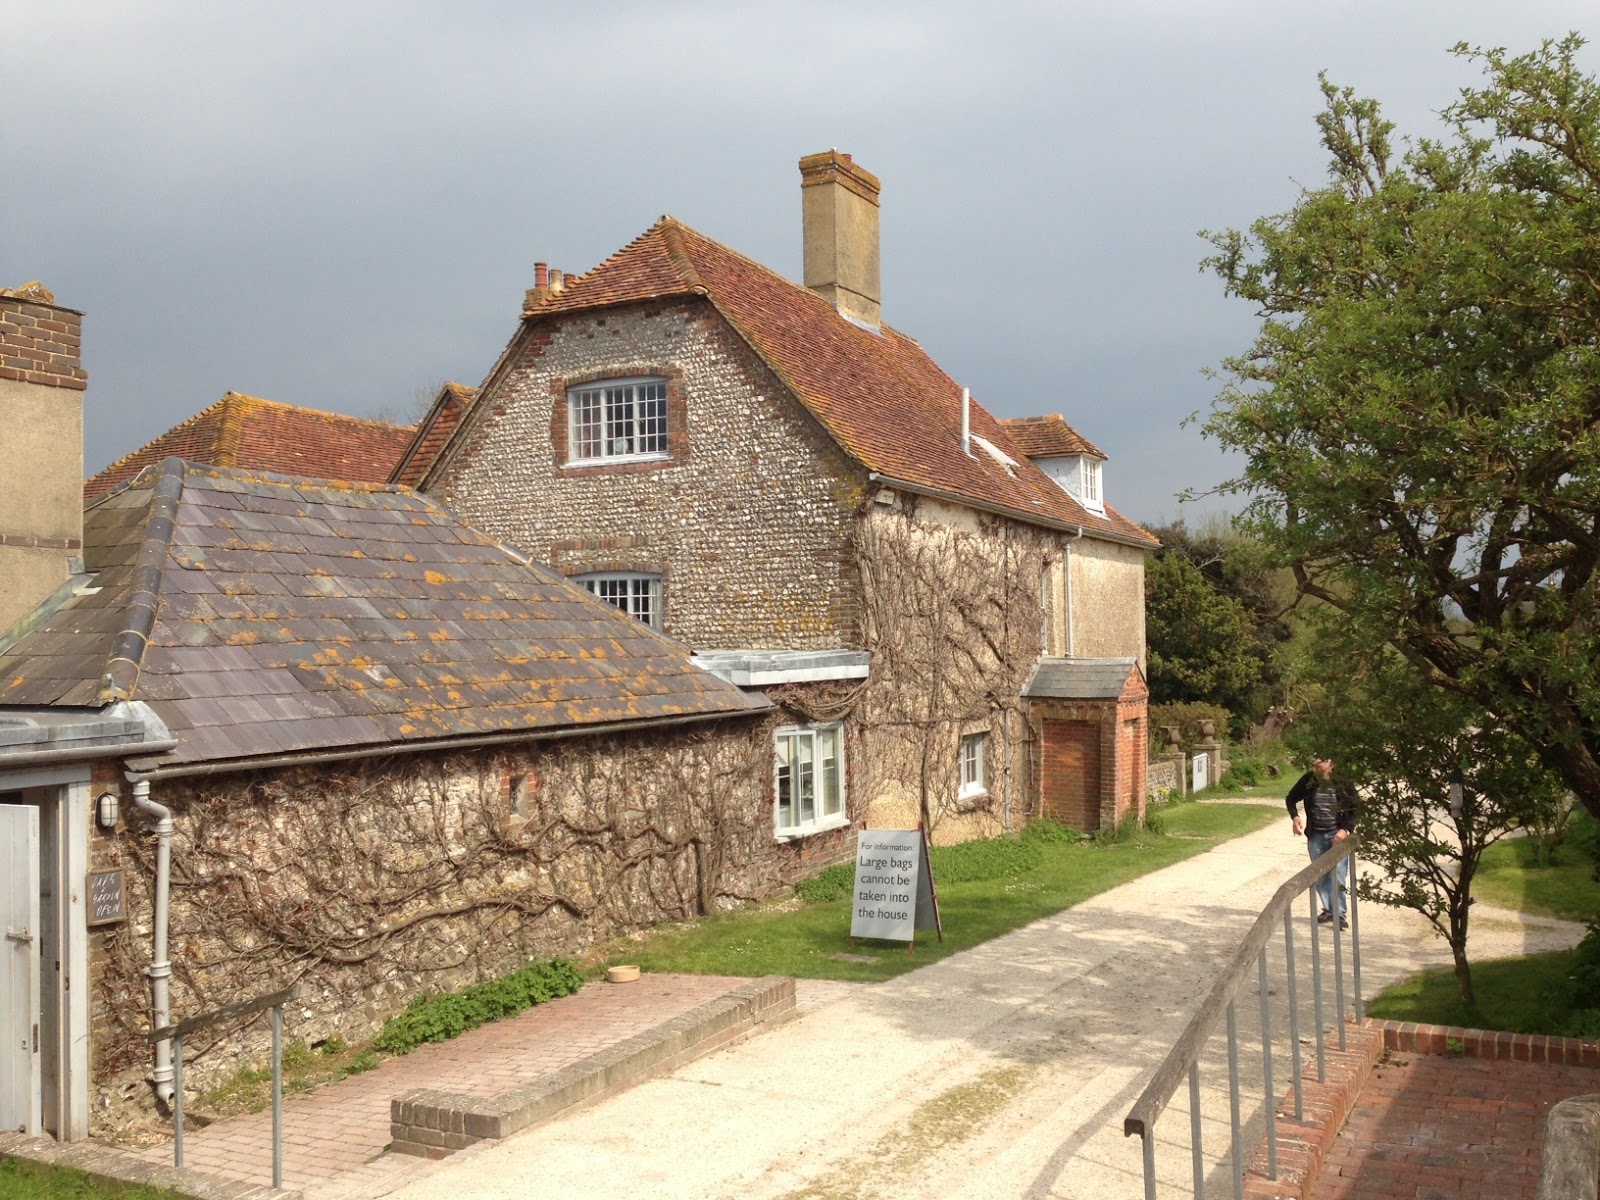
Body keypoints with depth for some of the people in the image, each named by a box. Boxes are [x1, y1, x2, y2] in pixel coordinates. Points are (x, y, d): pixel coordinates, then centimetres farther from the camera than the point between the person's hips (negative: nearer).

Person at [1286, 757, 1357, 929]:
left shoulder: (1342, 783, -14)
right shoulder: (1308, 780, -8)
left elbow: (1355, 810, -6)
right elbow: (1291, 799, 8)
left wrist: (1346, 830, -19)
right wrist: (1295, 817, -10)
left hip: (1338, 835, -3)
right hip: (1316, 835, 3)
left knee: (1338, 875, -8)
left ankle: (1340, 914, -1)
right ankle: (1328, 910, 24)